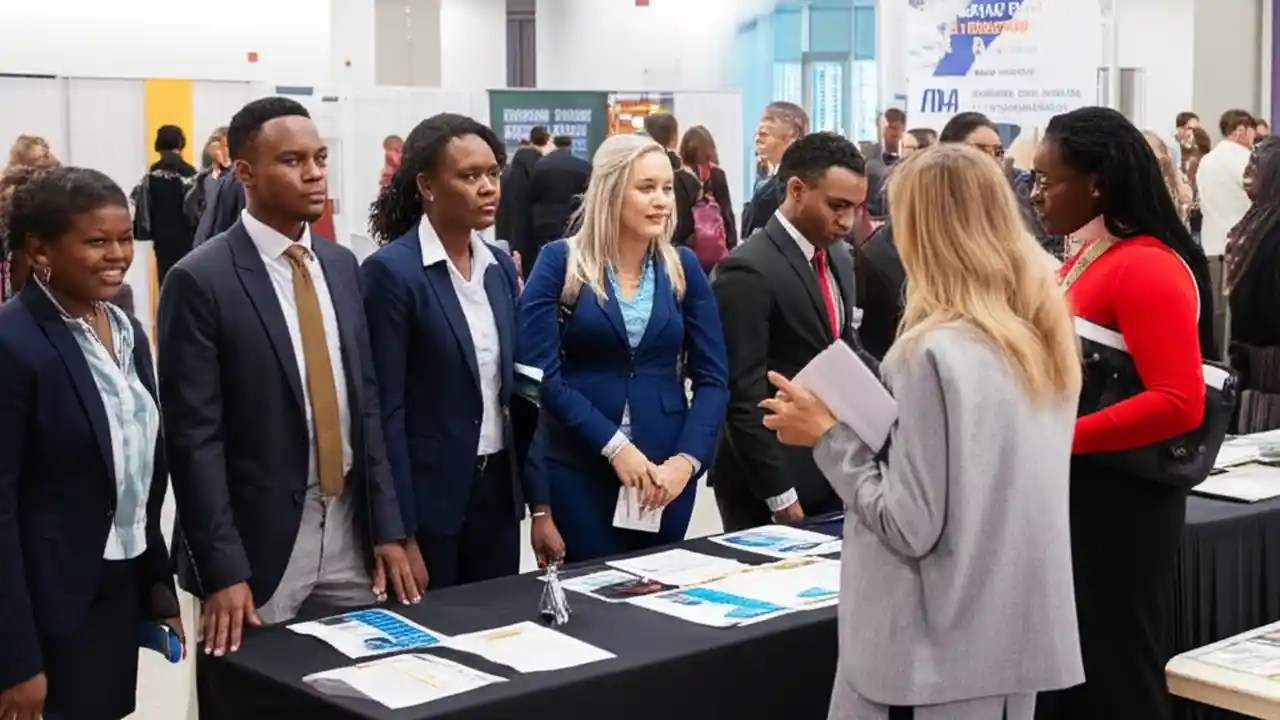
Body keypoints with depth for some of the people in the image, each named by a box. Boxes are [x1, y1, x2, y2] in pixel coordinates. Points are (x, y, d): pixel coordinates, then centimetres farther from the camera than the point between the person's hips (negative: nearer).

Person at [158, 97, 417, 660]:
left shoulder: (341, 265, 8)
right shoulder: (200, 280, -11)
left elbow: (366, 401, 11)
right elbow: (194, 437, -13)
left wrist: (388, 527, 5)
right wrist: (222, 571, -17)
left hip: (351, 529, 5)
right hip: (260, 540, -5)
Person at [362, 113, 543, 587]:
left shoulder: (500, 266, 8)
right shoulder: (391, 270, -12)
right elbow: (386, 411, -14)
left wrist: (539, 500, 9)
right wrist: (401, 534, -16)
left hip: (498, 489, 6)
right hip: (428, 498, -6)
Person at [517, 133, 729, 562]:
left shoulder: (683, 267, 5)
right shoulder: (560, 263, -4)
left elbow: (711, 379, 3)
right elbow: (541, 375, -10)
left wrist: (686, 460, -11)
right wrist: (614, 446, -16)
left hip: (666, 470, 3)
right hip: (578, 469, -3)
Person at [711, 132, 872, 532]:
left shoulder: (838, 257, 9)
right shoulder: (750, 271, -18)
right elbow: (743, 395, -19)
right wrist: (779, 494, -19)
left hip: (832, 469, 8)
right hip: (769, 482, -8)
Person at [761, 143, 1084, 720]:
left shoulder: (933, 351, -19)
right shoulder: (1046, 332, 4)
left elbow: (910, 526, -18)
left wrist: (828, 436, -8)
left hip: (950, 642, -7)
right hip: (1024, 628, 7)